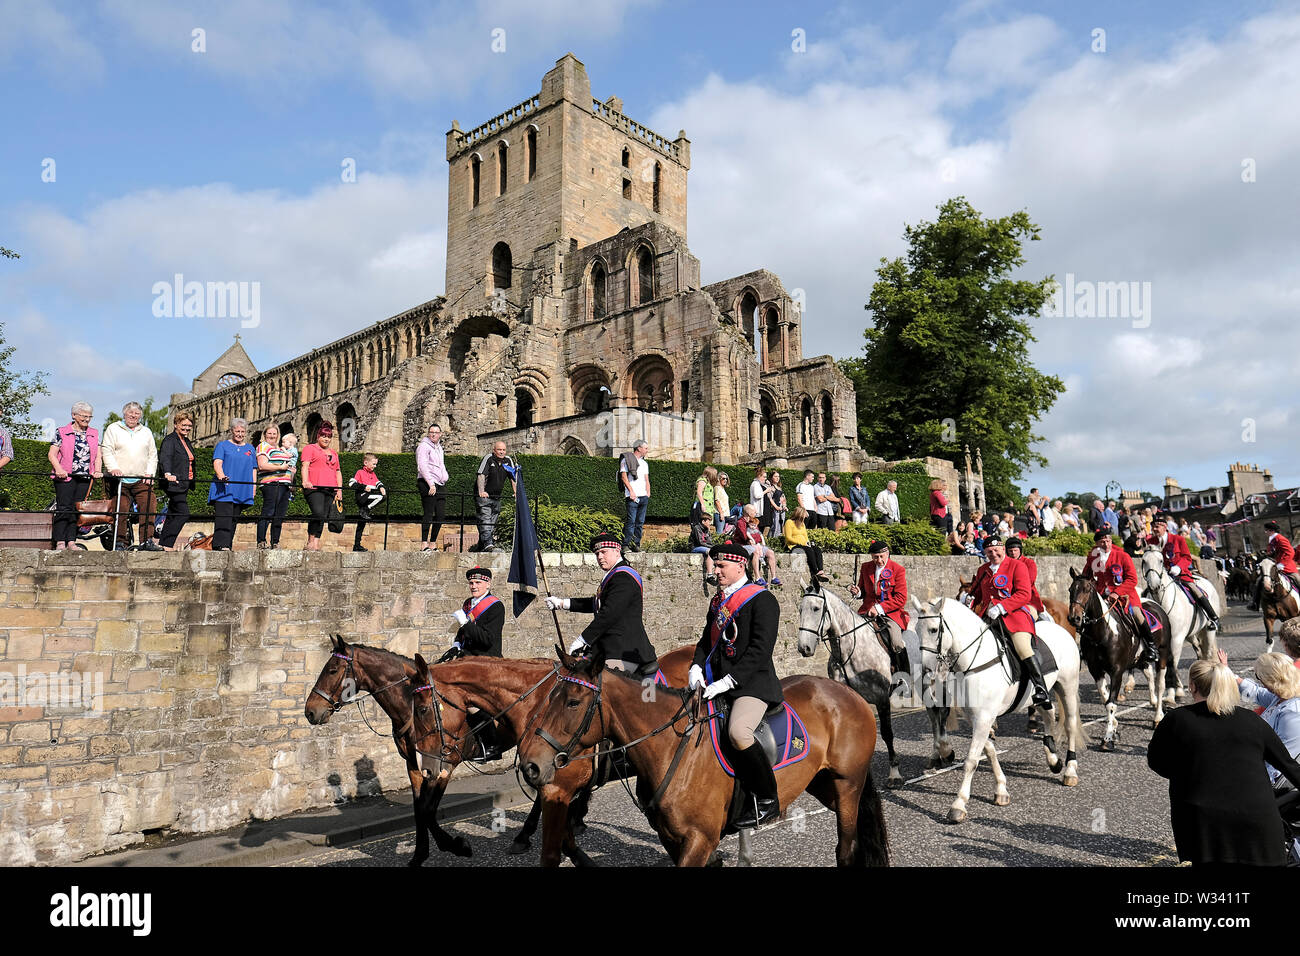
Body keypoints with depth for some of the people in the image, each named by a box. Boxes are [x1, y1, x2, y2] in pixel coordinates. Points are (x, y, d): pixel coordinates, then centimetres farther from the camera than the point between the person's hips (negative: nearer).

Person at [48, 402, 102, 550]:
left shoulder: (94, 434, 15)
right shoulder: (61, 432, 4)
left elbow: (98, 455, 12)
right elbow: (52, 454, 0)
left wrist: (97, 471, -4)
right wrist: (59, 469, -16)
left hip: (85, 477, 4)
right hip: (65, 477, -4)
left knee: (77, 509, 3)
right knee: (64, 508, -7)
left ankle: (71, 542, 6)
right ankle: (60, 542, -4)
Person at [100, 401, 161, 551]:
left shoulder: (146, 432, 19)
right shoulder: (113, 429, 9)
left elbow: (153, 454, 17)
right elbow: (106, 451, -1)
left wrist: (149, 472, 3)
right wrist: (113, 468, -16)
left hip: (141, 480, 3)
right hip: (119, 479, -2)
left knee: (149, 506, -13)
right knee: (122, 510, -5)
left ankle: (147, 540, -11)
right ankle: (120, 543, 3)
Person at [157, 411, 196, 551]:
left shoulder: (187, 441, 18)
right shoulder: (170, 439, -9)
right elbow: (165, 458, -26)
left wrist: (191, 482, 23)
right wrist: (168, 474, -43)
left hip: (184, 485, 9)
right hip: (174, 483, -9)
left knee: (172, 516, 12)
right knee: (183, 514, -14)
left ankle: (163, 543, 18)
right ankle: (167, 544, -9)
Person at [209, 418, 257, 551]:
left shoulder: (250, 449, 20)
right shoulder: (222, 445, 8)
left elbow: (253, 470, 21)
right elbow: (217, 463, -6)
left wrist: (254, 488, 11)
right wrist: (221, 476, -26)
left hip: (242, 491, 4)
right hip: (224, 490, -4)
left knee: (233, 519, 5)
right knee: (224, 517, -14)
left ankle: (228, 546, 7)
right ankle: (221, 544, -20)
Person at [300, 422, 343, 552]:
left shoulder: (333, 453, 26)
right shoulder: (310, 448, 9)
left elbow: (338, 472, 26)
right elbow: (305, 466, -4)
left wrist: (339, 490, 16)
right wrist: (305, 481, -20)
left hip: (329, 490, 6)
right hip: (314, 488, -6)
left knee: (324, 517, 0)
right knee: (318, 514, -21)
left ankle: (314, 543, 3)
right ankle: (312, 541, -13)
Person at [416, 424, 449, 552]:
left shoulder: (439, 447, 21)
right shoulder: (424, 446, -4)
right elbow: (422, 466, -14)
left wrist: (445, 478, 15)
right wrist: (431, 484, -21)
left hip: (439, 484, 8)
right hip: (427, 484, -8)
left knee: (440, 514, 3)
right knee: (429, 514, -11)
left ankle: (432, 544, 9)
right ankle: (424, 544, -10)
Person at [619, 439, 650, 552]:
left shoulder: (645, 463, 21)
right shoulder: (626, 460, 0)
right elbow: (624, 477, -6)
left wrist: (648, 493, 9)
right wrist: (631, 491, -13)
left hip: (644, 496, 7)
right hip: (632, 496, -7)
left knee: (640, 522, 5)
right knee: (631, 521, -11)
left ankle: (636, 545, 9)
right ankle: (625, 545, -7)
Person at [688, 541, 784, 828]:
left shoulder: (762, 599, -7)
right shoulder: (718, 600, 18)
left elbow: (761, 649, -15)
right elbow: (707, 639, 21)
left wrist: (728, 681, -20)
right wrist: (697, 667, 0)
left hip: (753, 683, -8)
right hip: (718, 682, 9)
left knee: (738, 732, -30)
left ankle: (768, 799, -9)